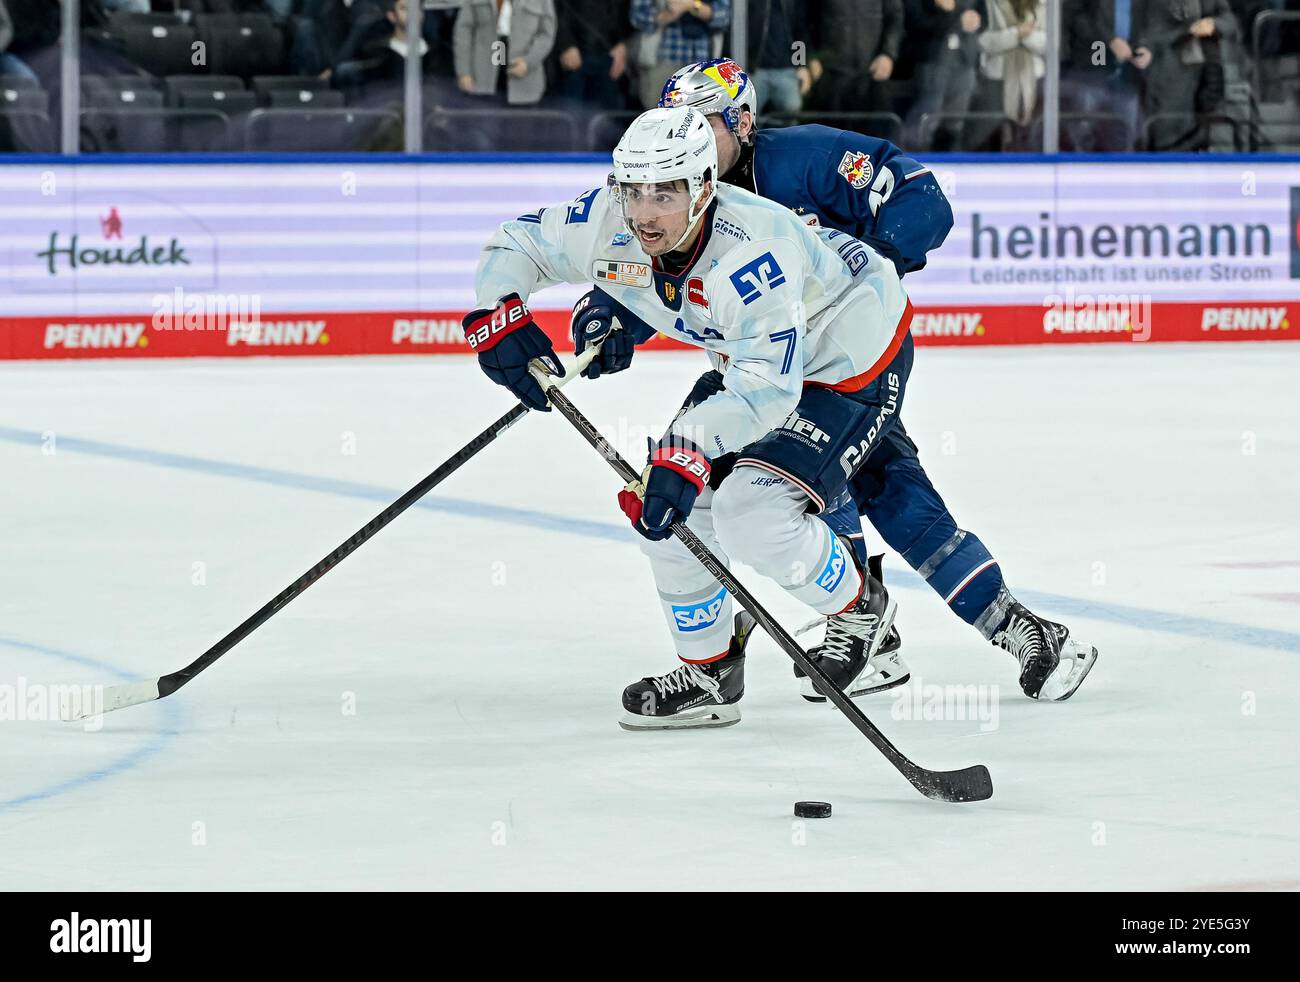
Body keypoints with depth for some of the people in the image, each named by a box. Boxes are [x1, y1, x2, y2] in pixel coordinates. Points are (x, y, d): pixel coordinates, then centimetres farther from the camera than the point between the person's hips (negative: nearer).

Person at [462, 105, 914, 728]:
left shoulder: (753, 251, -39)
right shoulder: (609, 223, -18)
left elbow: (768, 389, -43)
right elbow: (515, 245, -3)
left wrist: (687, 449, -55)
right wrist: (497, 315, -22)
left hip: (851, 364, -8)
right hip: (754, 359, 8)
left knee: (752, 513, -23)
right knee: (660, 504, 2)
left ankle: (859, 607, 7)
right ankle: (708, 676, 20)